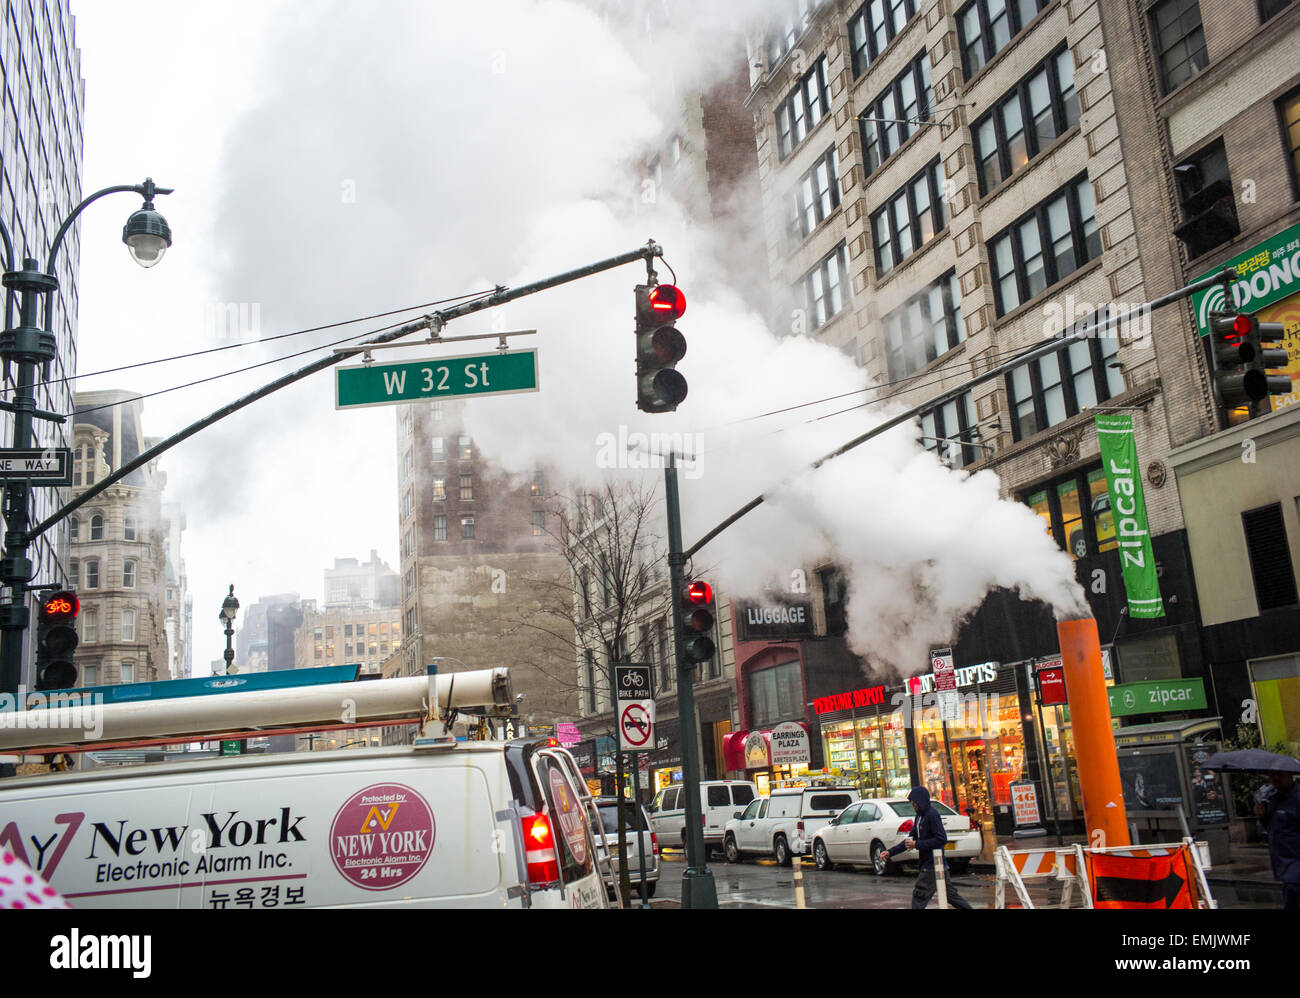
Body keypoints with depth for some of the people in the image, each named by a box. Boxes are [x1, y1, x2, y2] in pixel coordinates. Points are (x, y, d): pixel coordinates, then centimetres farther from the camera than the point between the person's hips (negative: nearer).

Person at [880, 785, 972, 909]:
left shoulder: (932, 814, -15)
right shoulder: (919, 817, 14)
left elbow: (941, 839, -21)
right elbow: (911, 839, 17)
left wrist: (917, 844, -19)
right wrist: (891, 852, 9)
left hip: (932, 866, -9)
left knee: (919, 897, -8)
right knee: (950, 894, 14)